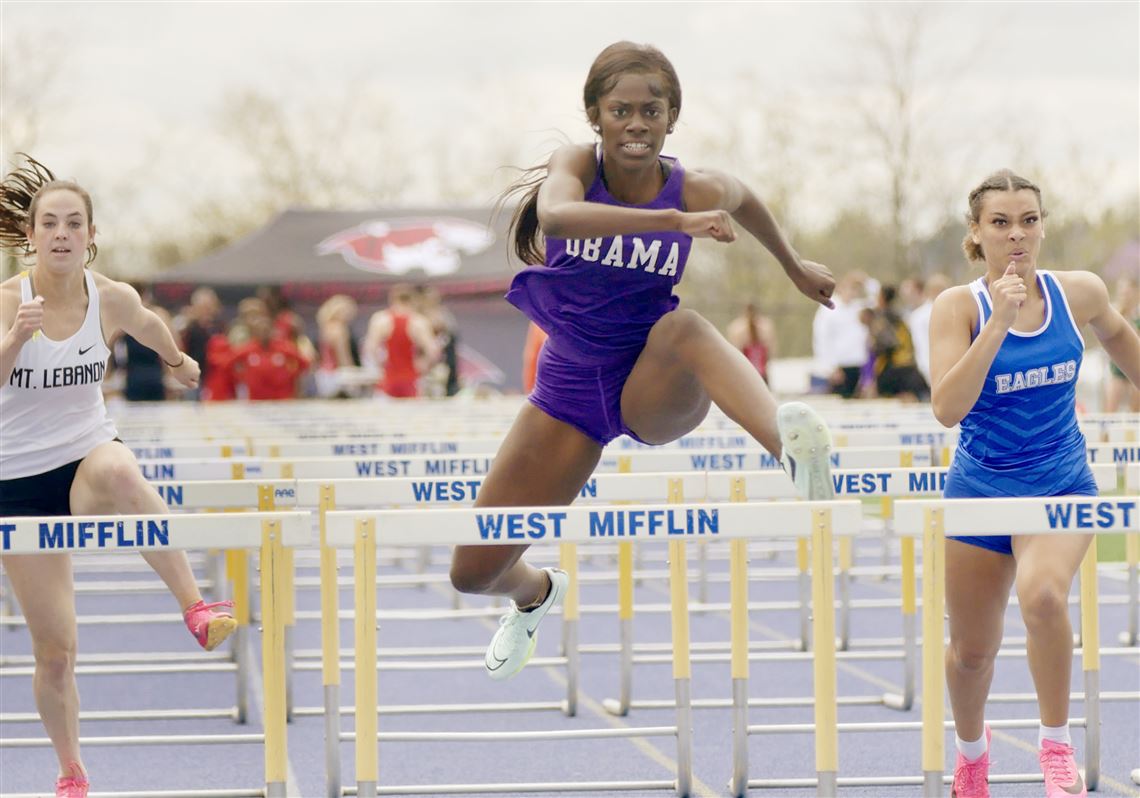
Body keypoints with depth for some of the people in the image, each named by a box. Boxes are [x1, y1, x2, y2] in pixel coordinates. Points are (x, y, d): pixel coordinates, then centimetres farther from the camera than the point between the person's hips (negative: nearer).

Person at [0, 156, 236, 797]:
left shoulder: (113, 298, -7)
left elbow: (150, 328, 17)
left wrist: (179, 361, 36)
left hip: (89, 453, 0)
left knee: (119, 472, -41)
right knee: (55, 647, 2)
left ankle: (198, 609, -38)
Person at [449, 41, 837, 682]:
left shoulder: (696, 192, -11)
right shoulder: (576, 165, -15)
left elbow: (743, 199, 16)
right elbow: (556, 215, -41)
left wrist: (795, 266, 27)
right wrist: (672, 221, -51)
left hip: (653, 390, -2)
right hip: (571, 389, 2)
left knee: (682, 327, -40)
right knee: (474, 572, 5)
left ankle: (790, 438, -65)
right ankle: (537, 592, 44)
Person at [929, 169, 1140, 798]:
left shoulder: (1078, 292, -6)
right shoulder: (959, 306, -14)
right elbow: (947, 409, -28)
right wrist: (999, 323, -34)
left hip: (1062, 484, 0)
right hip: (982, 488, 0)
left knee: (1043, 594, -32)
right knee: (972, 650, 13)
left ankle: (1056, 747, -14)